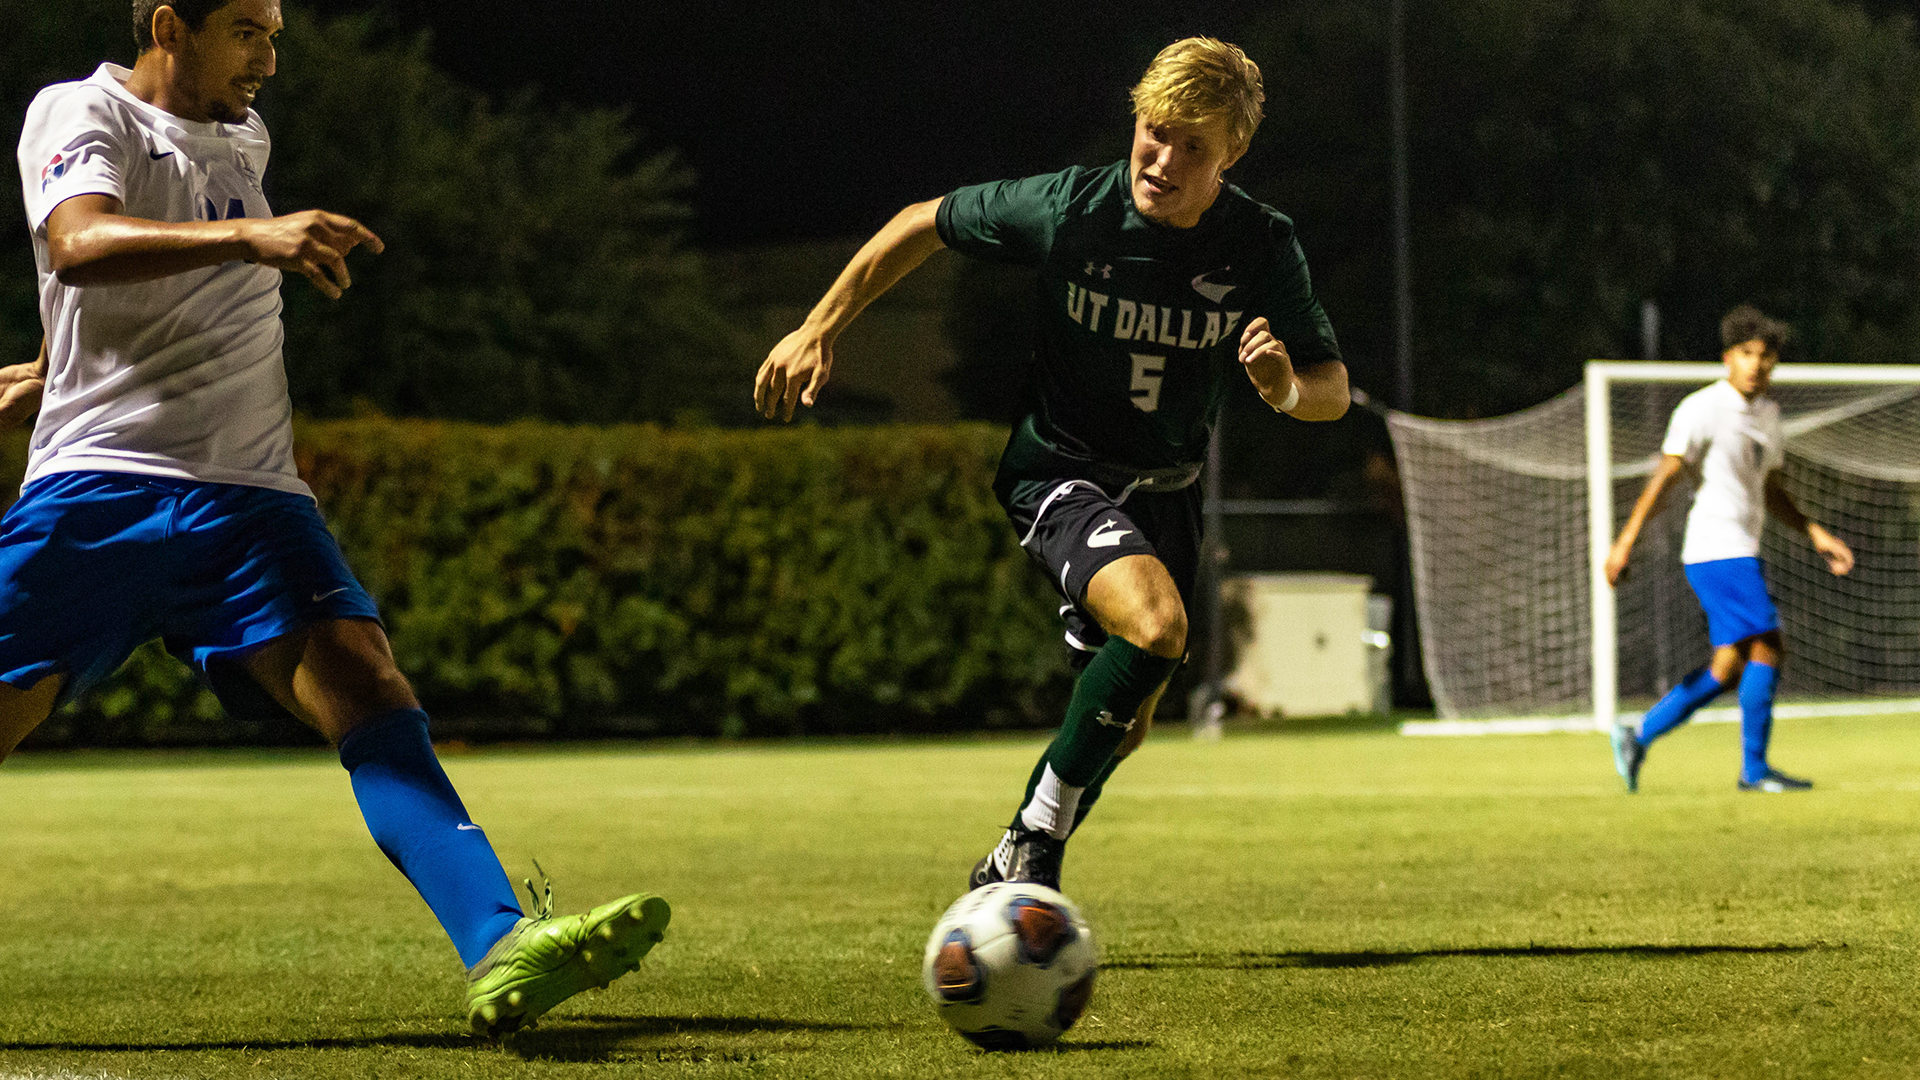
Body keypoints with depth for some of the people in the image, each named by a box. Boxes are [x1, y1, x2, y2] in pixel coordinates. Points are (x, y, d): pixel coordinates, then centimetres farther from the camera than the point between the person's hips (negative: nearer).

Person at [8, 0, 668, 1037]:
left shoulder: (243, 138, 19)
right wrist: (250, 235, -36)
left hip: (247, 492, 4)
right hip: (96, 484, -4)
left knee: (366, 686, -16)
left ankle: (500, 952, -32)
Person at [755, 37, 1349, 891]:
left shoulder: (1262, 247, -13)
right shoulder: (1070, 207, -20)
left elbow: (1333, 389, -8)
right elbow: (924, 224, -4)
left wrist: (1288, 388, -32)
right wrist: (818, 329, -4)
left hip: (1165, 492, 5)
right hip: (1058, 472, -4)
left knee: (1125, 725, 7)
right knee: (1155, 625, -31)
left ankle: (1008, 884, 32)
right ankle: (1030, 844, -18)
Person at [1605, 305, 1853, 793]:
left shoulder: (1767, 413, 16)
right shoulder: (1701, 409, -9)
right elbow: (1664, 477, -14)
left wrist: (1816, 534, 18)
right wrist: (1626, 540, -19)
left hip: (1740, 553, 9)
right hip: (1717, 548, -9)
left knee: (1730, 667, 7)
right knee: (1767, 648, -14)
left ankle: (1638, 738, 15)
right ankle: (1755, 769, -8)